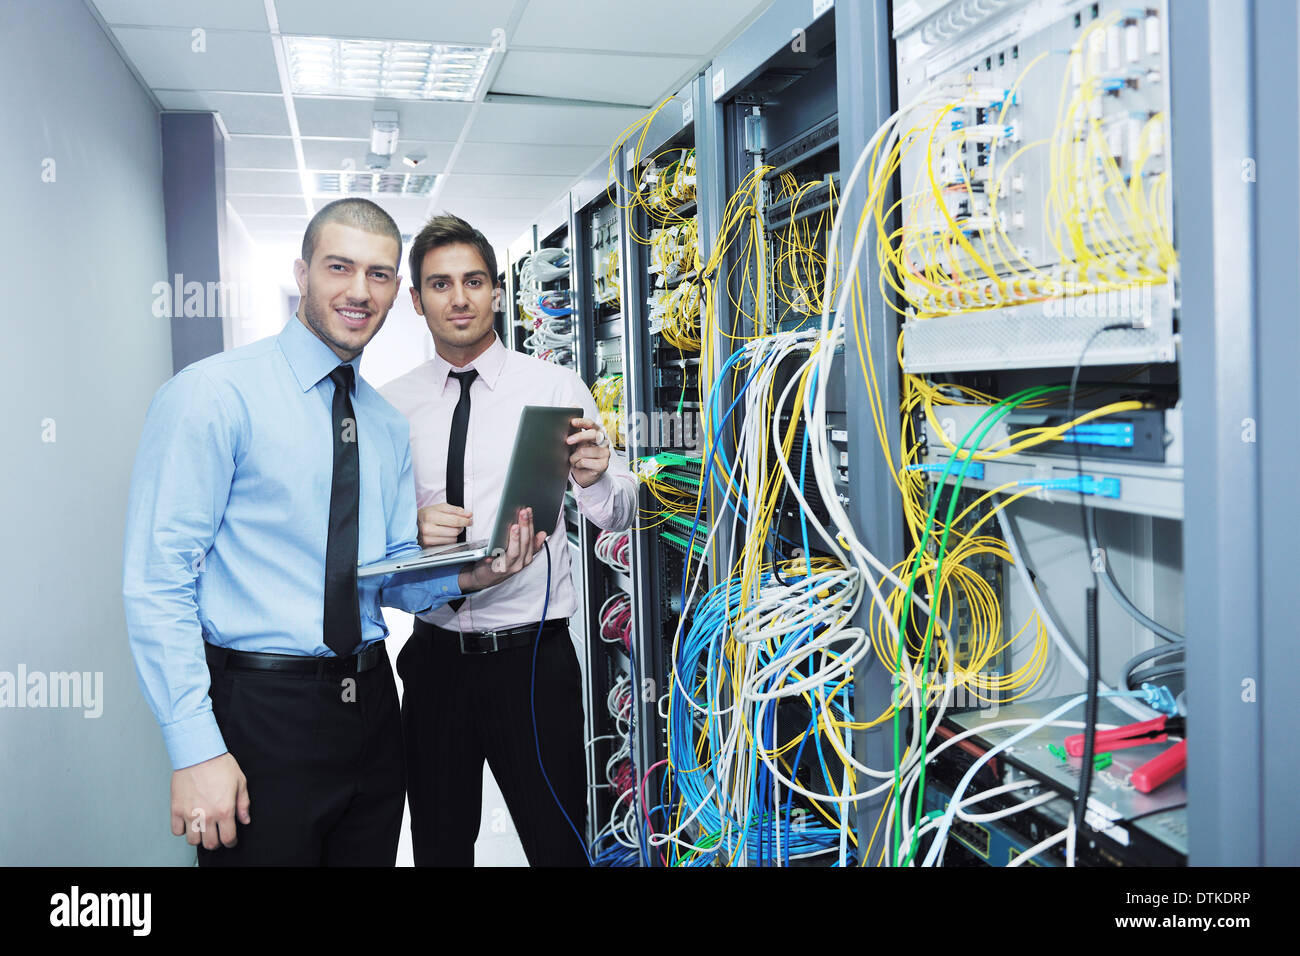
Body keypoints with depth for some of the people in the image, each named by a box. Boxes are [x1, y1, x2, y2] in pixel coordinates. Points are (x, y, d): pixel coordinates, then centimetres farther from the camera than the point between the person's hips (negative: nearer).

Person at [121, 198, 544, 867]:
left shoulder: (387, 425, 11)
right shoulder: (216, 395, -10)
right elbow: (156, 579, -14)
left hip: (370, 708, 6)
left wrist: (463, 576, -7)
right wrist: (197, 750, -19)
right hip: (260, 713, -6)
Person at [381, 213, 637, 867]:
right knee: (439, 846, 17)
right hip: (435, 657, 3)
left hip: (532, 657, -2)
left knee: (559, 844, 5)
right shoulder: (391, 406, 3)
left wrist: (593, 479, -27)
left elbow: (618, 514, -5)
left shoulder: (555, 388, -3)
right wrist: (411, 527, -16)